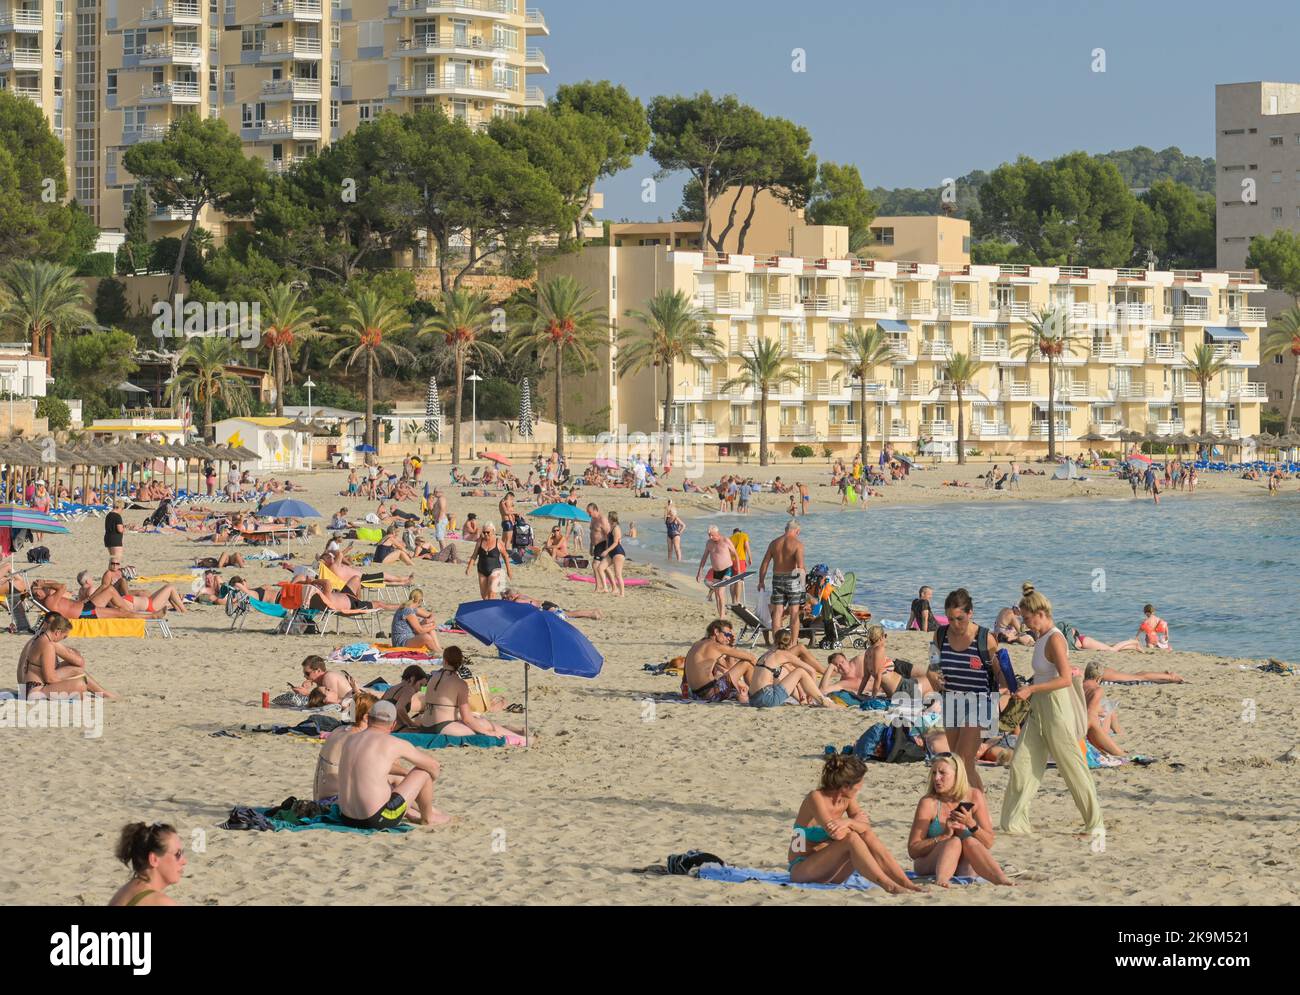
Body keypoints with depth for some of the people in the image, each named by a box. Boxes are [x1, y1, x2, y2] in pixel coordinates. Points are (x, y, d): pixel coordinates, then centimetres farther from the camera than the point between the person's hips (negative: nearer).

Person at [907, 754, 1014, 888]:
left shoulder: (974, 797, -2)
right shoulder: (928, 803, -9)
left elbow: (989, 843, -2)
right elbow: (913, 850, -12)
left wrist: (971, 824, -20)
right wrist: (944, 836, -23)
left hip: (964, 865, 2)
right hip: (929, 865, -2)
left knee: (970, 842, -29)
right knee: (954, 842, -31)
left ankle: (1002, 880, -50)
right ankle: (941, 880, -59)